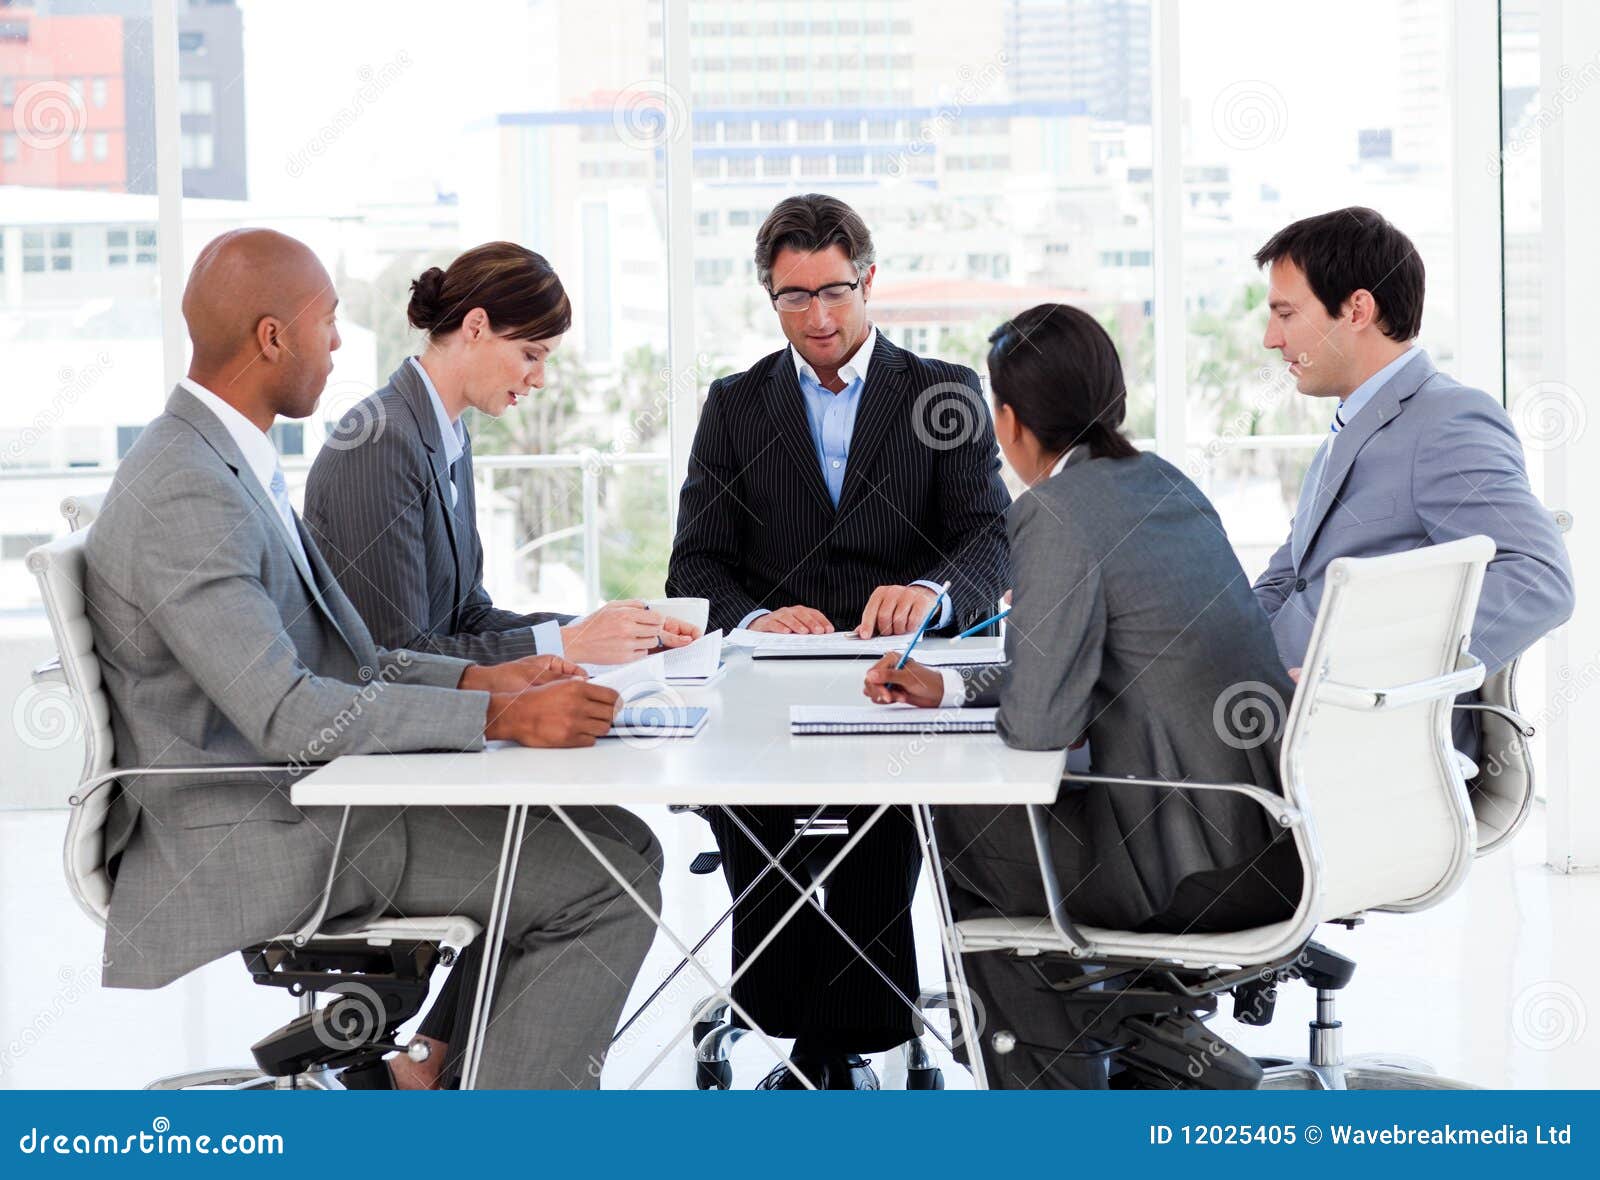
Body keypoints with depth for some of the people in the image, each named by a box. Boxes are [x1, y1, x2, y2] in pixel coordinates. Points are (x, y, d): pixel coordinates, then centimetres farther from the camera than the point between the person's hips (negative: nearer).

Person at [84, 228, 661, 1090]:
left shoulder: (227, 462, 12)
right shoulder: (186, 493, -21)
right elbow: (287, 715, -27)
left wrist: (476, 678, 2)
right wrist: (498, 717, -27)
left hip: (302, 793, 10)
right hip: (244, 840, -10)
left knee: (614, 840, 12)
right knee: (606, 882, -13)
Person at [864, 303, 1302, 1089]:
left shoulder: (1055, 511, -14)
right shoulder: (1161, 482, 12)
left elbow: (1037, 721, -17)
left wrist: (994, 699, 5)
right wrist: (948, 689, 20)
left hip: (1198, 866, -8)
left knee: (957, 835, 14)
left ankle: (1055, 1078, 23)